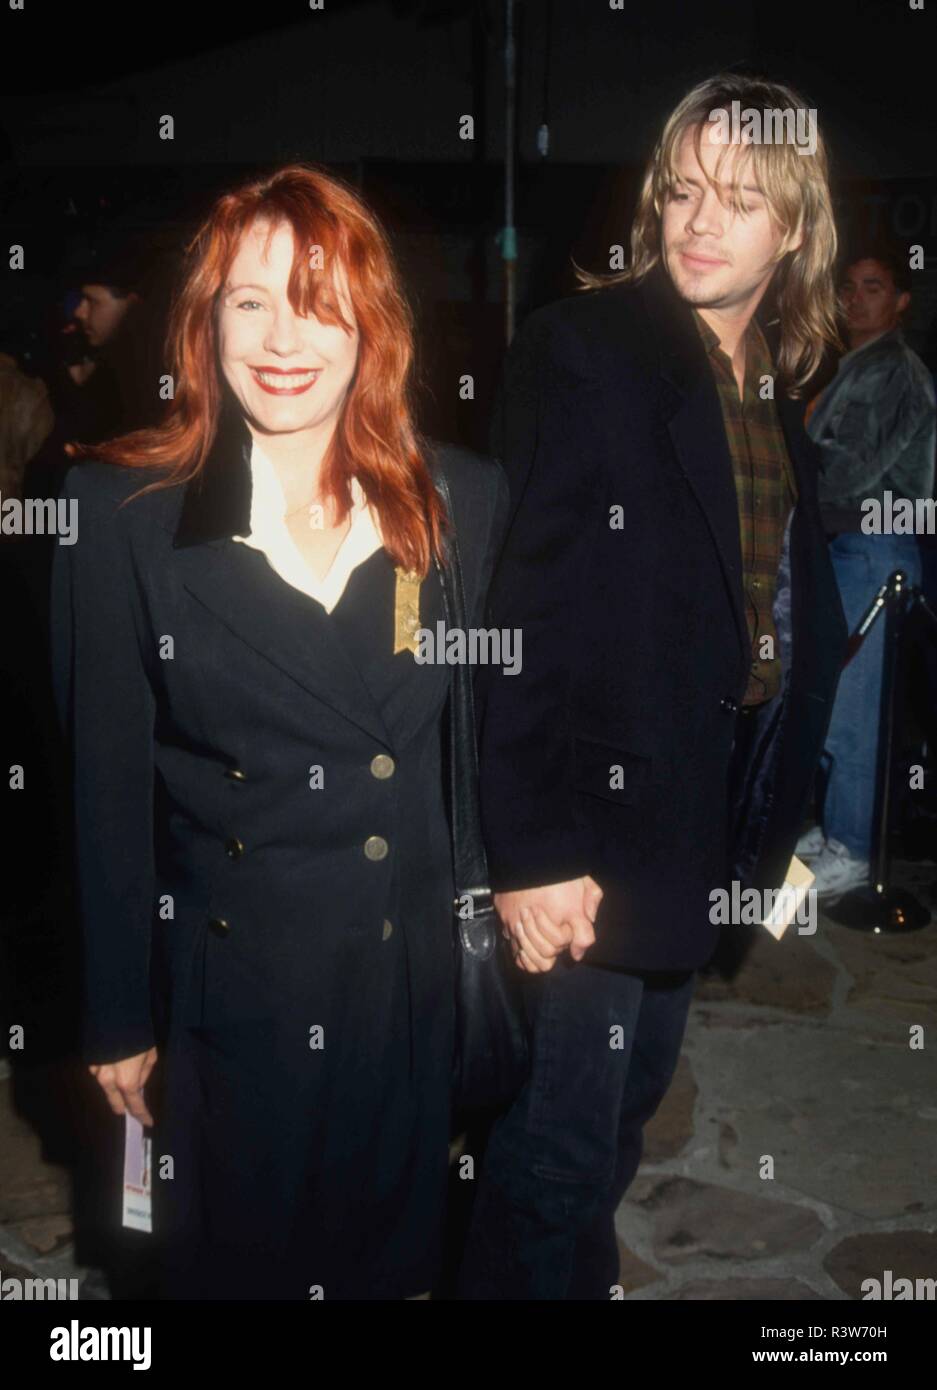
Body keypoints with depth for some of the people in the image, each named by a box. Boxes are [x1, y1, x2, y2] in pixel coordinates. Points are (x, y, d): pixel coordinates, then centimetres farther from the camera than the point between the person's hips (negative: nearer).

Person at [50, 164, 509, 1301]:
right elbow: (108, 788, -6)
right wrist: (118, 1021, -1)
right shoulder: (123, 514, -10)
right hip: (230, 996, -2)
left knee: (392, 1254, 22)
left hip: (418, 991, 3)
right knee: (235, 1260, 18)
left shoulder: (465, 503, -2)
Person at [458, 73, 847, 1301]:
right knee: (562, 1140, 2)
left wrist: (776, 819, 6)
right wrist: (529, 850, -20)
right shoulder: (578, 350, -11)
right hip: (599, 822, -7)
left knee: (631, 1108, 20)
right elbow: (519, 613, -17)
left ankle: (586, 1274, 40)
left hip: (716, 820, 7)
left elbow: (798, 612, 10)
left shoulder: (781, 389, 10)